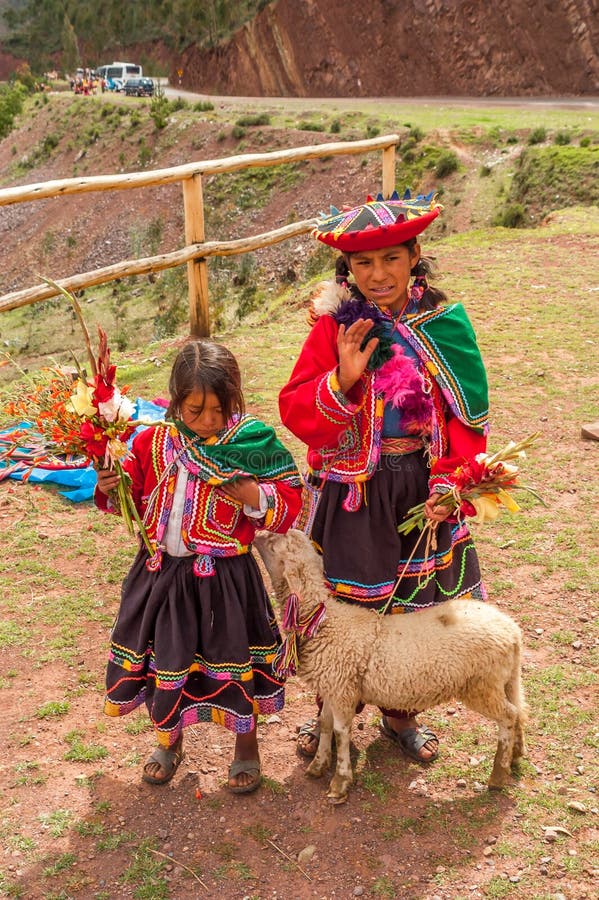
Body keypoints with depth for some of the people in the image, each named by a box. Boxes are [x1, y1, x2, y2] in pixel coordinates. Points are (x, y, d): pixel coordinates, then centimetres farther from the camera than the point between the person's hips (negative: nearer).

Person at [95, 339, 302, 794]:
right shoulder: (153, 441, -2)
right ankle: (169, 740, 44)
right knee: (164, 657, 17)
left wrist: (257, 497, -24)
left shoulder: (252, 443, -11)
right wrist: (110, 488, -10)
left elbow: (290, 501, -6)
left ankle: (246, 745, 37)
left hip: (225, 576, -3)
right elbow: (134, 496, 10)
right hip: (161, 572, 3)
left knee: (232, 660, 10)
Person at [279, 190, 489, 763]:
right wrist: (343, 379, -27)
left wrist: (449, 486, -11)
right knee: (342, 610, 11)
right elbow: (294, 410, -11)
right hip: (349, 494, -2)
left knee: (415, 609, 14)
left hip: (419, 492, 2)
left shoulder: (444, 326, -2)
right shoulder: (335, 326, -8)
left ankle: (401, 715, 39)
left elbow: (464, 418, 0)